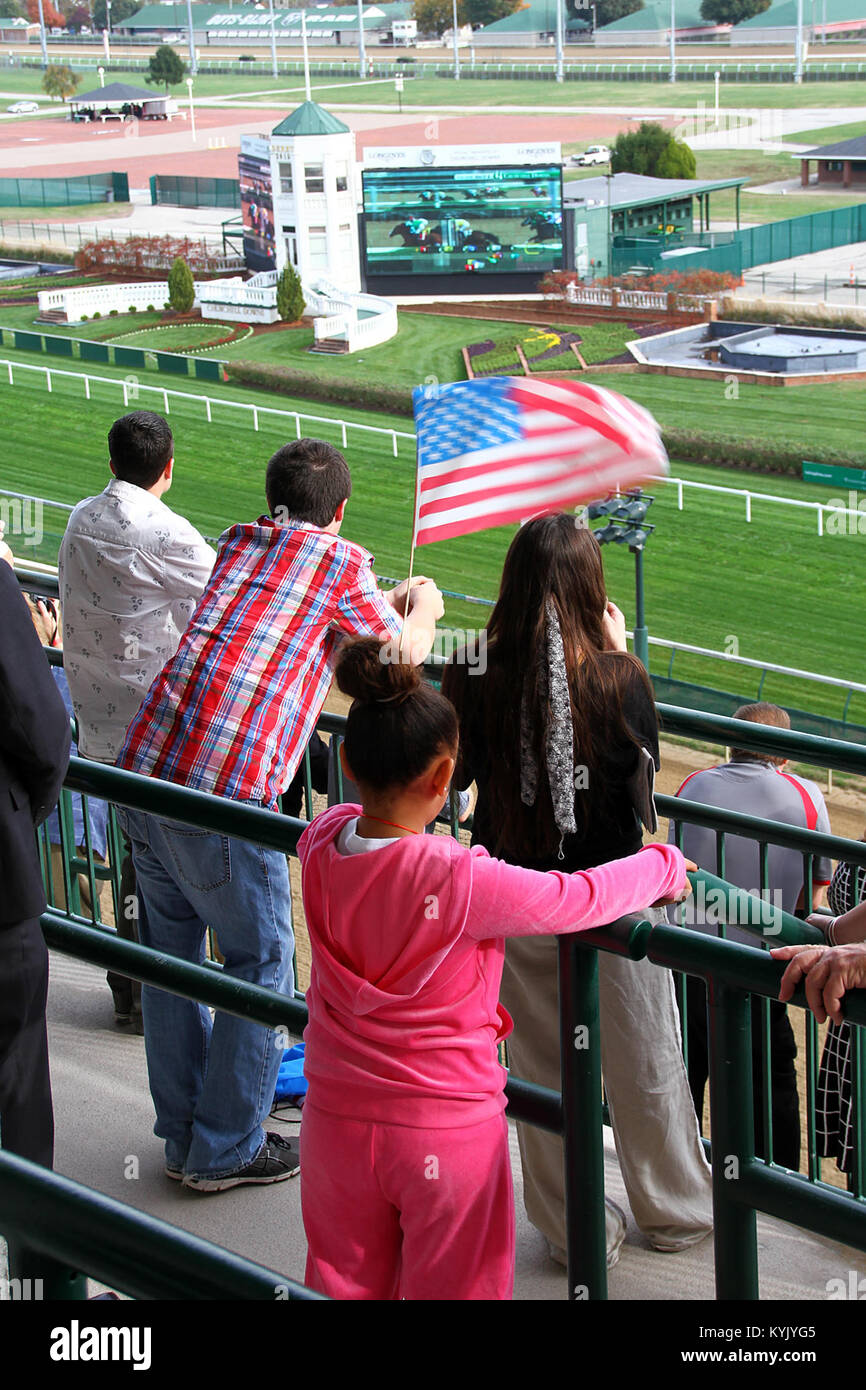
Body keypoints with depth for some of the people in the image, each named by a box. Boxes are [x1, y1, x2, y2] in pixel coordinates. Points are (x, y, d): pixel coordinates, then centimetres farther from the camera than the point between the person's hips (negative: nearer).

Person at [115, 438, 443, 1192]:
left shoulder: (238, 542, 20)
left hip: (143, 763, 7)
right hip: (223, 791, -7)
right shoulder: (340, 562, 3)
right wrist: (423, 611, 38)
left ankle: (182, 1131, 30)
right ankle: (226, 1149, 14)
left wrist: (381, 602, 48)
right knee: (259, 962, 9)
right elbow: (402, 656, 17)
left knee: (170, 953, 19)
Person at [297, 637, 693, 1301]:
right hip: (449, 1130, -4)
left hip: (337, 1116, 5)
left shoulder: (320, 845, -10)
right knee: (447, 1289, 11)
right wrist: (663, 866, 3)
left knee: (347, 1287, 19)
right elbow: (581, 898, -14)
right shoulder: (463, 881, -26)